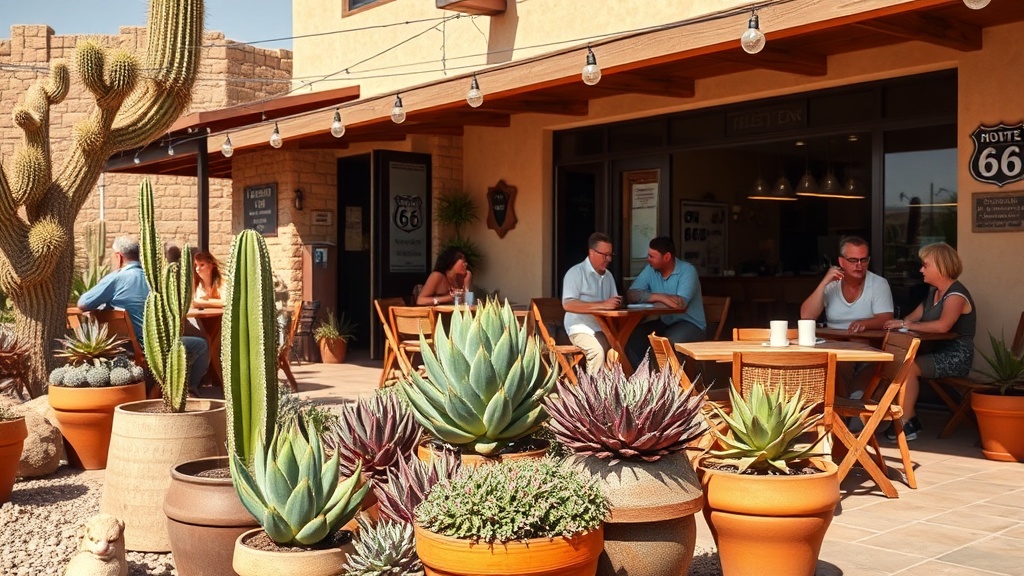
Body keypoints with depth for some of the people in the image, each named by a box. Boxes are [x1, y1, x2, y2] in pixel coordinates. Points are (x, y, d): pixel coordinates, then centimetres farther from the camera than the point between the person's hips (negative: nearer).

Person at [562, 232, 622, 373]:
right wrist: (602, 305, -24)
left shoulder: (608, 275, 18)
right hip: (582, 328, -6)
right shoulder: (576, 273, -6)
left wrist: (617, 303, -9)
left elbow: (613, 304, 18)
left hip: (604, 328, 6)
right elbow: (568, 304, -19)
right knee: (598, 350, -33)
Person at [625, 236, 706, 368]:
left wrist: (654, 297, -17)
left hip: (690, 323, -5)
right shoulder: (650, 270, 1)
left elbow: (681, 303, -30)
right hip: (664, 322, 6)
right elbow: (631, 294, -11)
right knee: (632, 337, -16)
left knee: (669, 342, -35)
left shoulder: (687, 270, -16)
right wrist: (659, 297, -25)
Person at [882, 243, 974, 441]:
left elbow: (943, 325, -34)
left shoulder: (956, 295, -16)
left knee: (909, 367, -24)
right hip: (939, 352, 9)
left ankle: (906, 425, -17)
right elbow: (914, 317, 9)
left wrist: (906, 325, -28)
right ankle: (911, 418, -3)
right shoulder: (933, 292, 14)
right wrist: (898, 323, -14)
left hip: (956, 357, -9)